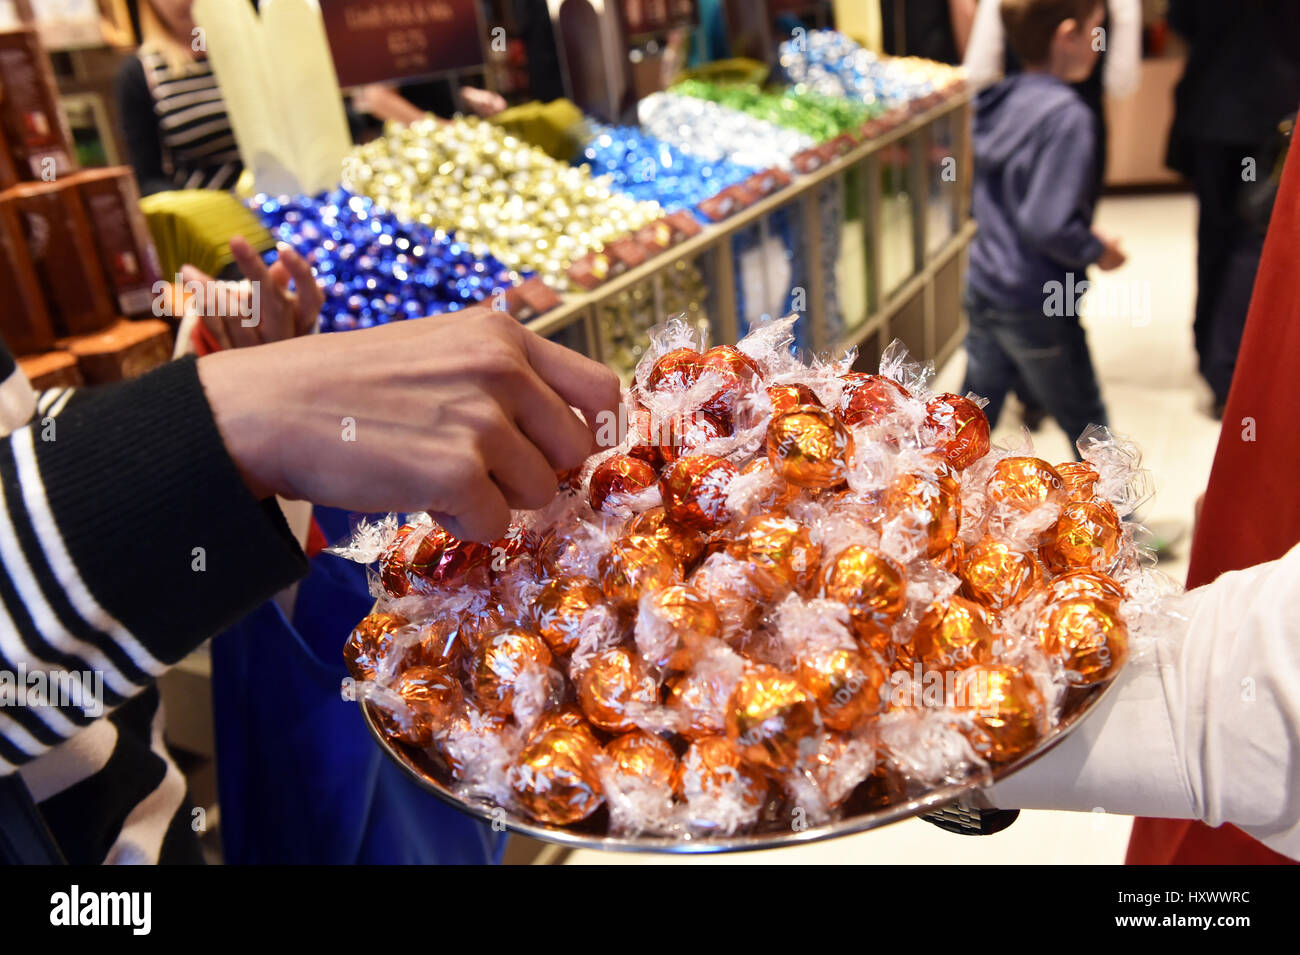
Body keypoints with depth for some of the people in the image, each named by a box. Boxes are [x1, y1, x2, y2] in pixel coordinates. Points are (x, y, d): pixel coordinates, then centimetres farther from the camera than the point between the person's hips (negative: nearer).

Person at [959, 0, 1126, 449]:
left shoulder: (1001, 102, 4)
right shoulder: (1065, 114, -21)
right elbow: (1048, 224, -26)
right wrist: (1098, 251, -9)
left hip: (983, 288, 8)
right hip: (1036, 306, -7)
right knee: (1084, 417, 15)